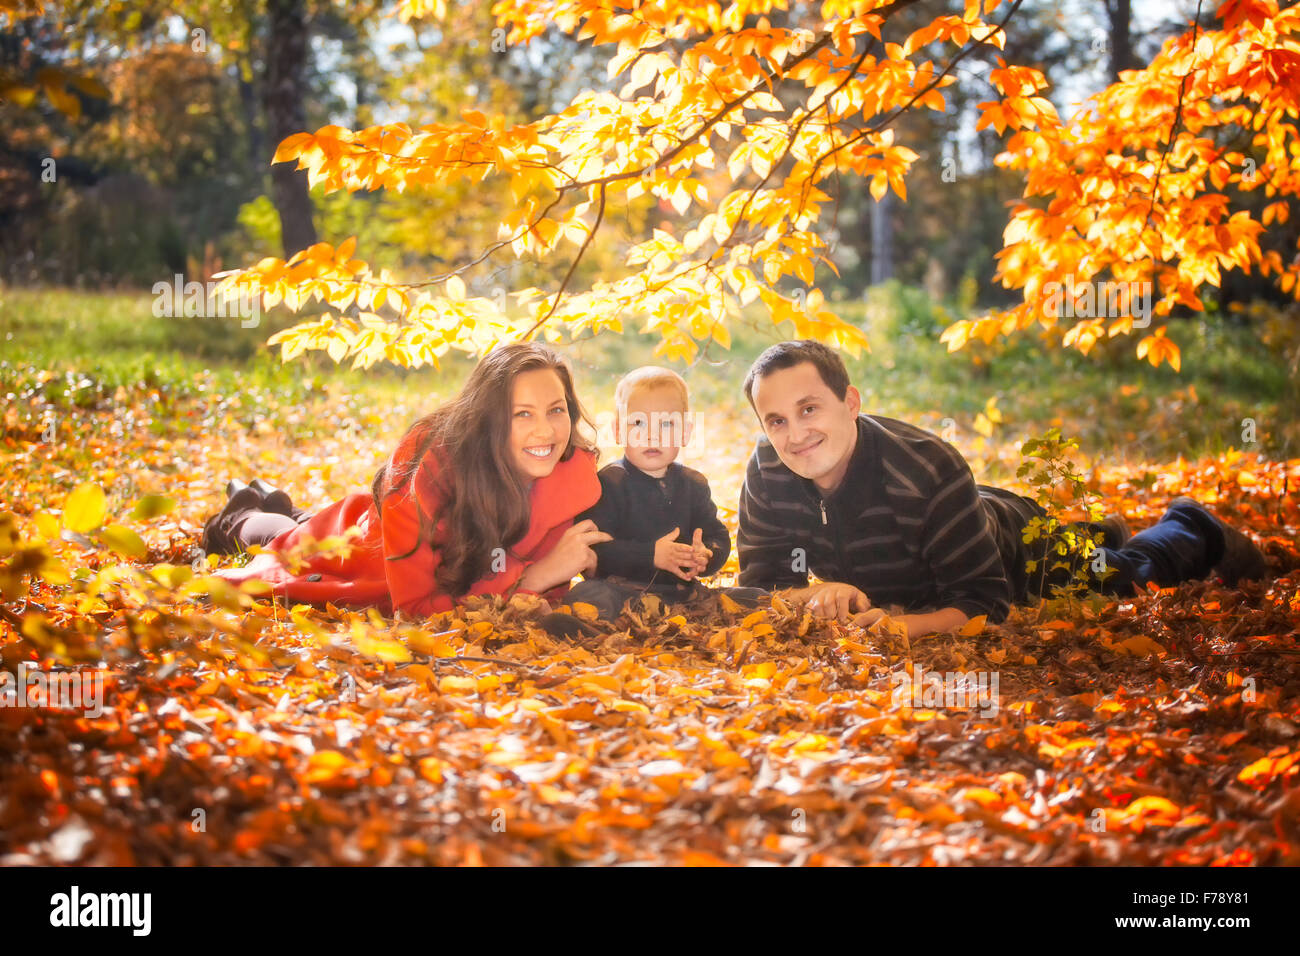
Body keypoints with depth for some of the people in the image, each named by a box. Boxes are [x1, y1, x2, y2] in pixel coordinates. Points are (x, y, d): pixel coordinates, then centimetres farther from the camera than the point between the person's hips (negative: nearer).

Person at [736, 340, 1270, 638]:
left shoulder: (927, 470, -46)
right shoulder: (766, 473, -32)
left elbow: (985, 603, -42)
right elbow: (759, 582, -24)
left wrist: (905, 626, -58)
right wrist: (821, 594, -44)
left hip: (1016, 545, -5)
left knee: (1132, 577, 24)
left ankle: (1195, 530, 52)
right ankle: (1096, 535, 65)